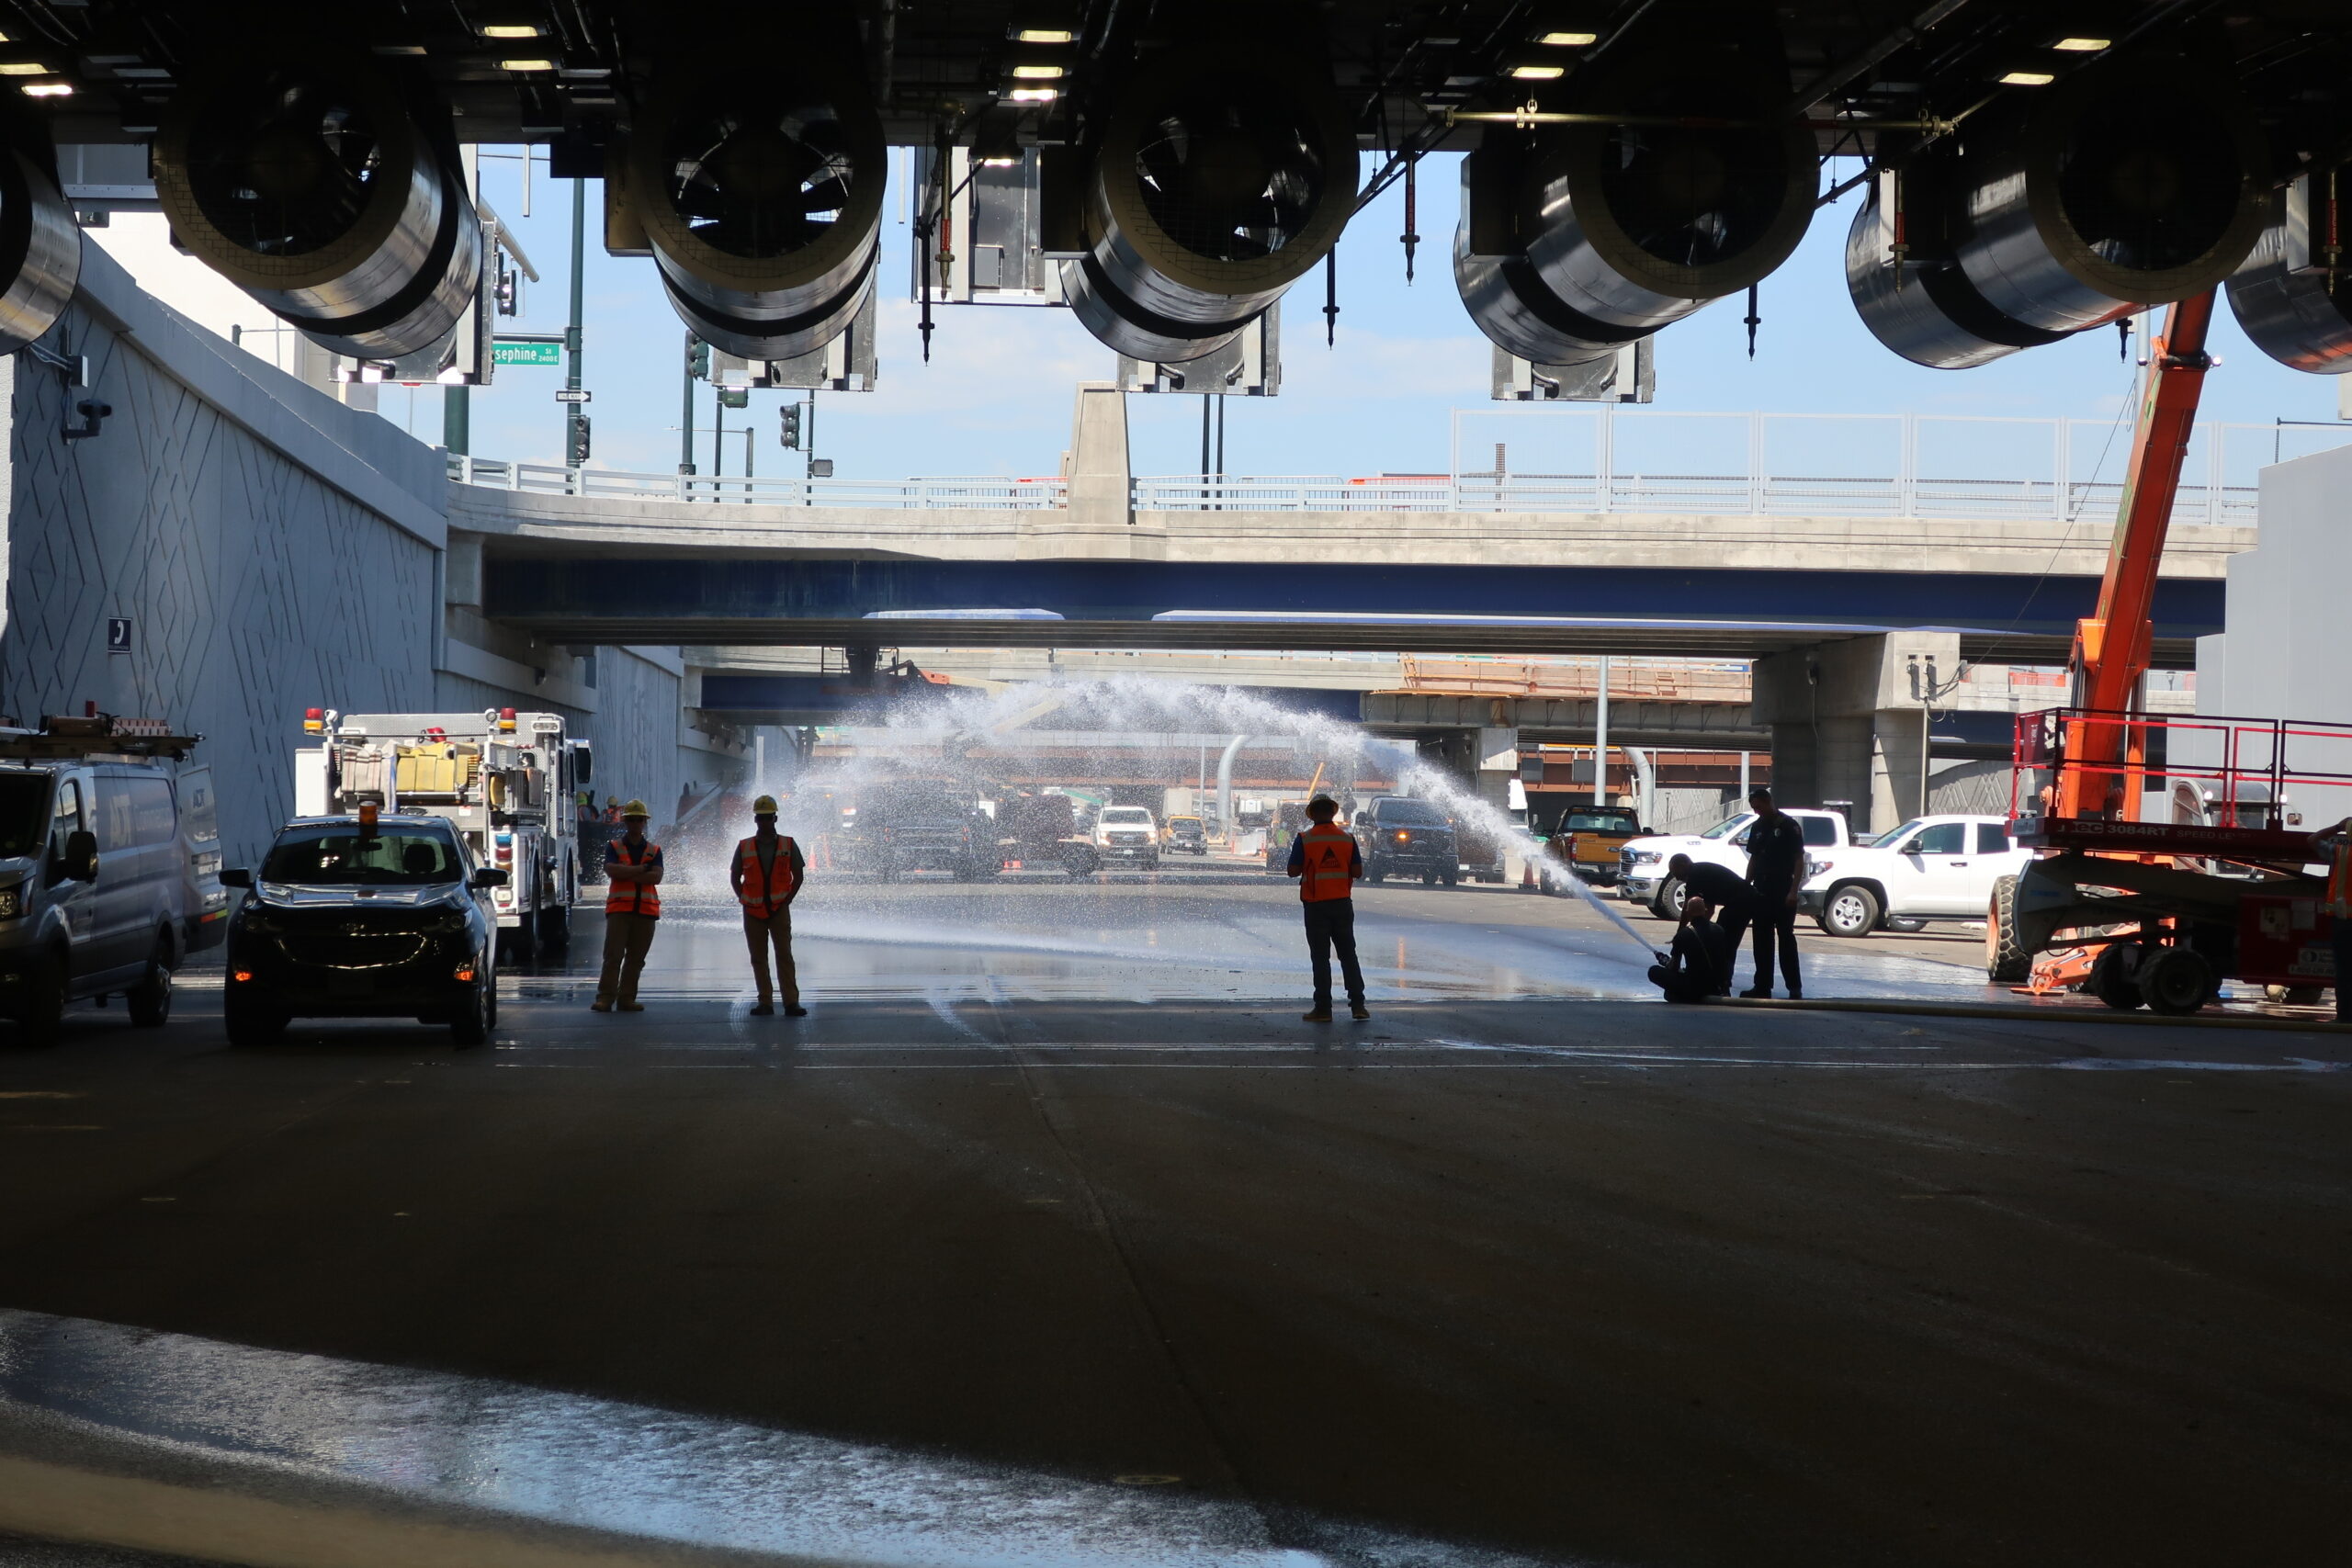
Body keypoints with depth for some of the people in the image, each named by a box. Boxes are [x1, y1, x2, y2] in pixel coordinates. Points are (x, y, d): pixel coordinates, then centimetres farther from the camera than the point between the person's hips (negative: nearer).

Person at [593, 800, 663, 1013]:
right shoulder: (613, 847, 9)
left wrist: (626, 873, -9)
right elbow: (611, 871, -11)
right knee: (613, 955, -9)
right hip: (619, 909, -2)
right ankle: (605, 998, -12)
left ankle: (626, 998, 8)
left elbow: (656, 877, -4)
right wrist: (642, 869, -8)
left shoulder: (654, 850, 13)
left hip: (646, 910, 2)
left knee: (636, 958, 3)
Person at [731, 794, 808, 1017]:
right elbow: (734, 877, 11)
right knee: (758, 959, 3)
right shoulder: (744, 847, 4)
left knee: (784, 956, -7)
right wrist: (744, 899, 0)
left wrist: (787, 899, -1)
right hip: (753, 912, 2)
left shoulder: (788, 846, 2)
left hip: (779, 909, -2)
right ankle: (765, 1003, 7)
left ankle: (791, 1002, -9)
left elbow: (798, 875, 7)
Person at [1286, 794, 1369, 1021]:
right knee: (1348, 954, 11)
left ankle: (1323, 1008, 1)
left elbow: (1293, 871, -8)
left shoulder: (1304, 839, -8)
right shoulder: (1347, 838, 0)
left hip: (1316, 905, -2)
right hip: (1342, 903, 2)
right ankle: (1357, 1004, 8)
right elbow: (1358, 873, 0)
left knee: (1320, 957, 2)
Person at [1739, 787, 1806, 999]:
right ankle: (1762, 985, 12)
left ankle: (1794, 988, -3)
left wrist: (1793, 890, -16)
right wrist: (1747, 885, 10)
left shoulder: (1788, 826, -7)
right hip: (1760, 892, 6)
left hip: (1782, 892, -6)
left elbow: (1799, 860, -9)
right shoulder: (1757, 827, 12)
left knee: (1786, 937, -5)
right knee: (1762, 940, 7)